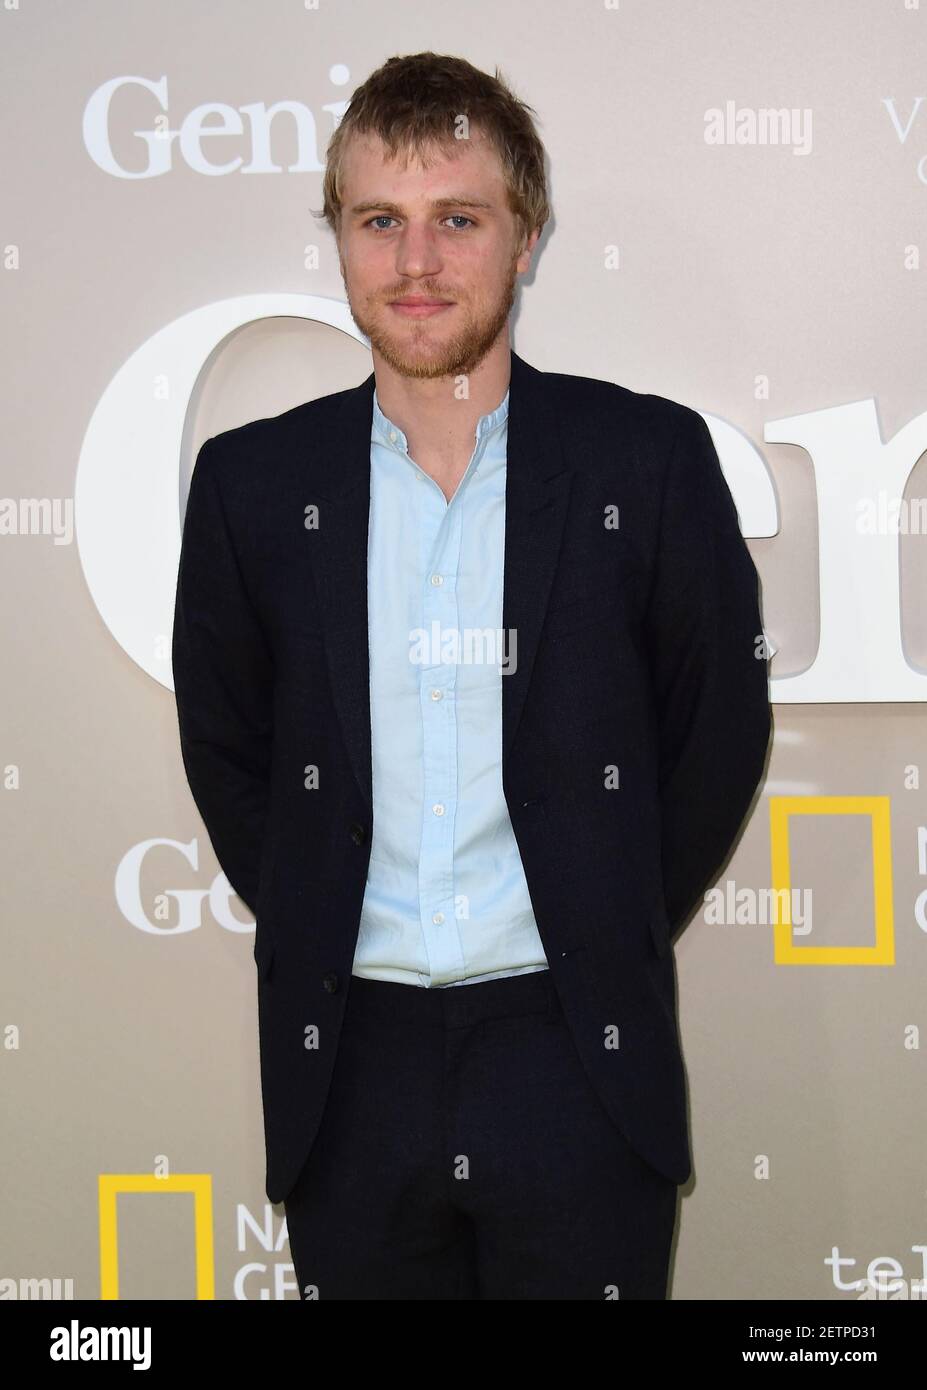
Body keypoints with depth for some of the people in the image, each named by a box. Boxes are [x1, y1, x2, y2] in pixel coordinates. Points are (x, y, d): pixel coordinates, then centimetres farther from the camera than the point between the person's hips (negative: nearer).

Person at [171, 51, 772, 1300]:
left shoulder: (651, 459, -4)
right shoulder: (251, 482, 1)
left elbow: (722, 726, 4)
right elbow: (224, 748, 11)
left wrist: (615, 939, 4)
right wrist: (312, 933, 6)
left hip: (581, 1057, -1)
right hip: (348, 1065, 2)